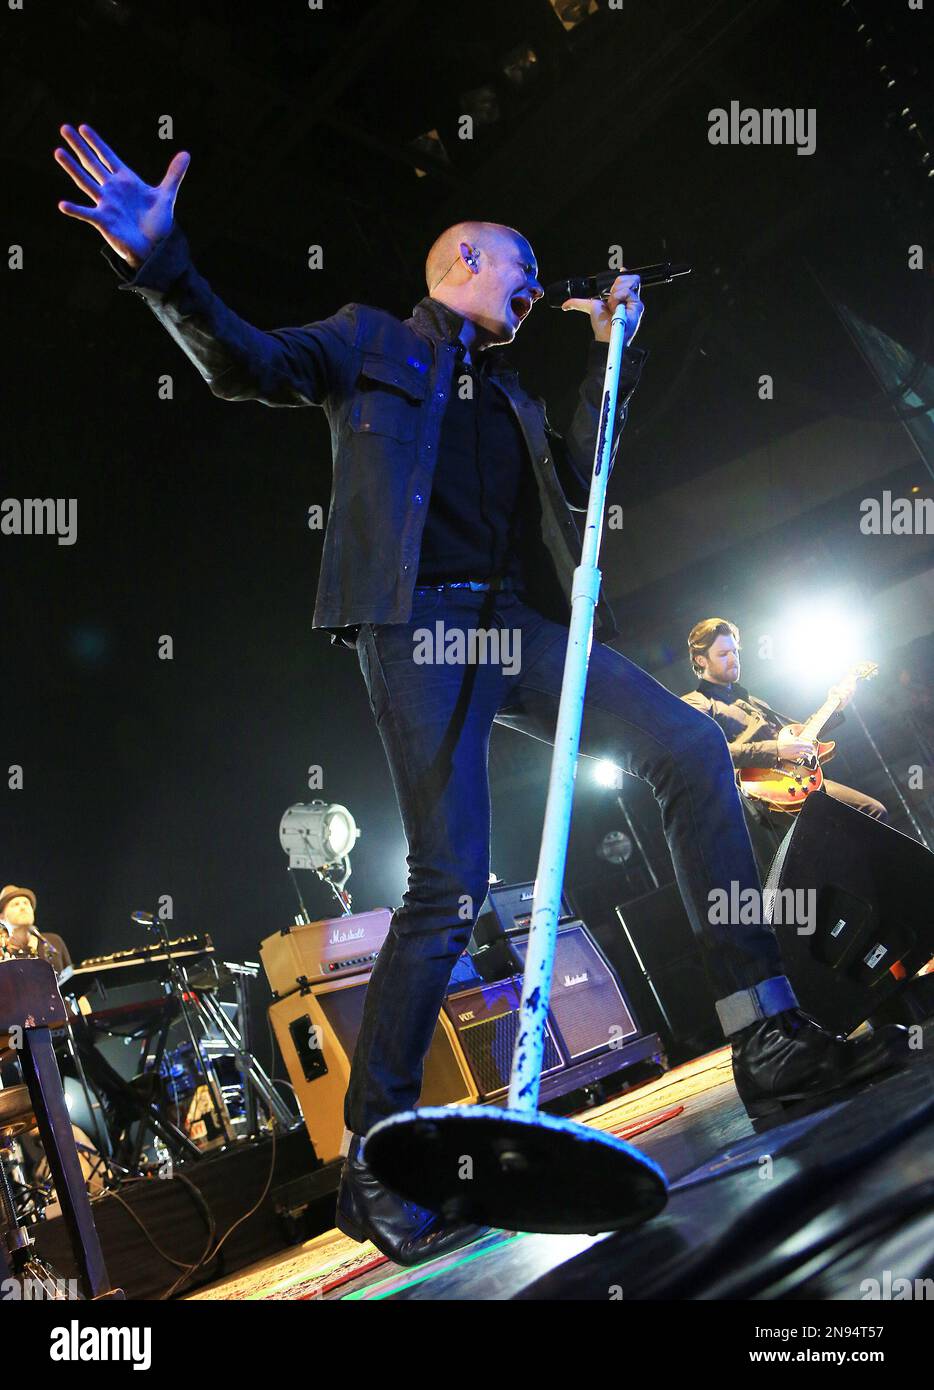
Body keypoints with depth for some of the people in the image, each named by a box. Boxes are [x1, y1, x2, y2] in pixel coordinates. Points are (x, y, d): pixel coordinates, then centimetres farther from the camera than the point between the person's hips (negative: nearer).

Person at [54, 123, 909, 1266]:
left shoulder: (510, 396, 32)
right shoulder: (370, 341, 16)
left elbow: (581, 481, 21)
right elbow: (245, 366, 4)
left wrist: (609, 348, 20)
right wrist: (163, 267, -13)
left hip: (517, 628, 6)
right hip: (418, 625, -6)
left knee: (691, 749, -11)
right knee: (449, 883, -15)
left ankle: (766, 1039, -7)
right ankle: (372, 1161, -1)